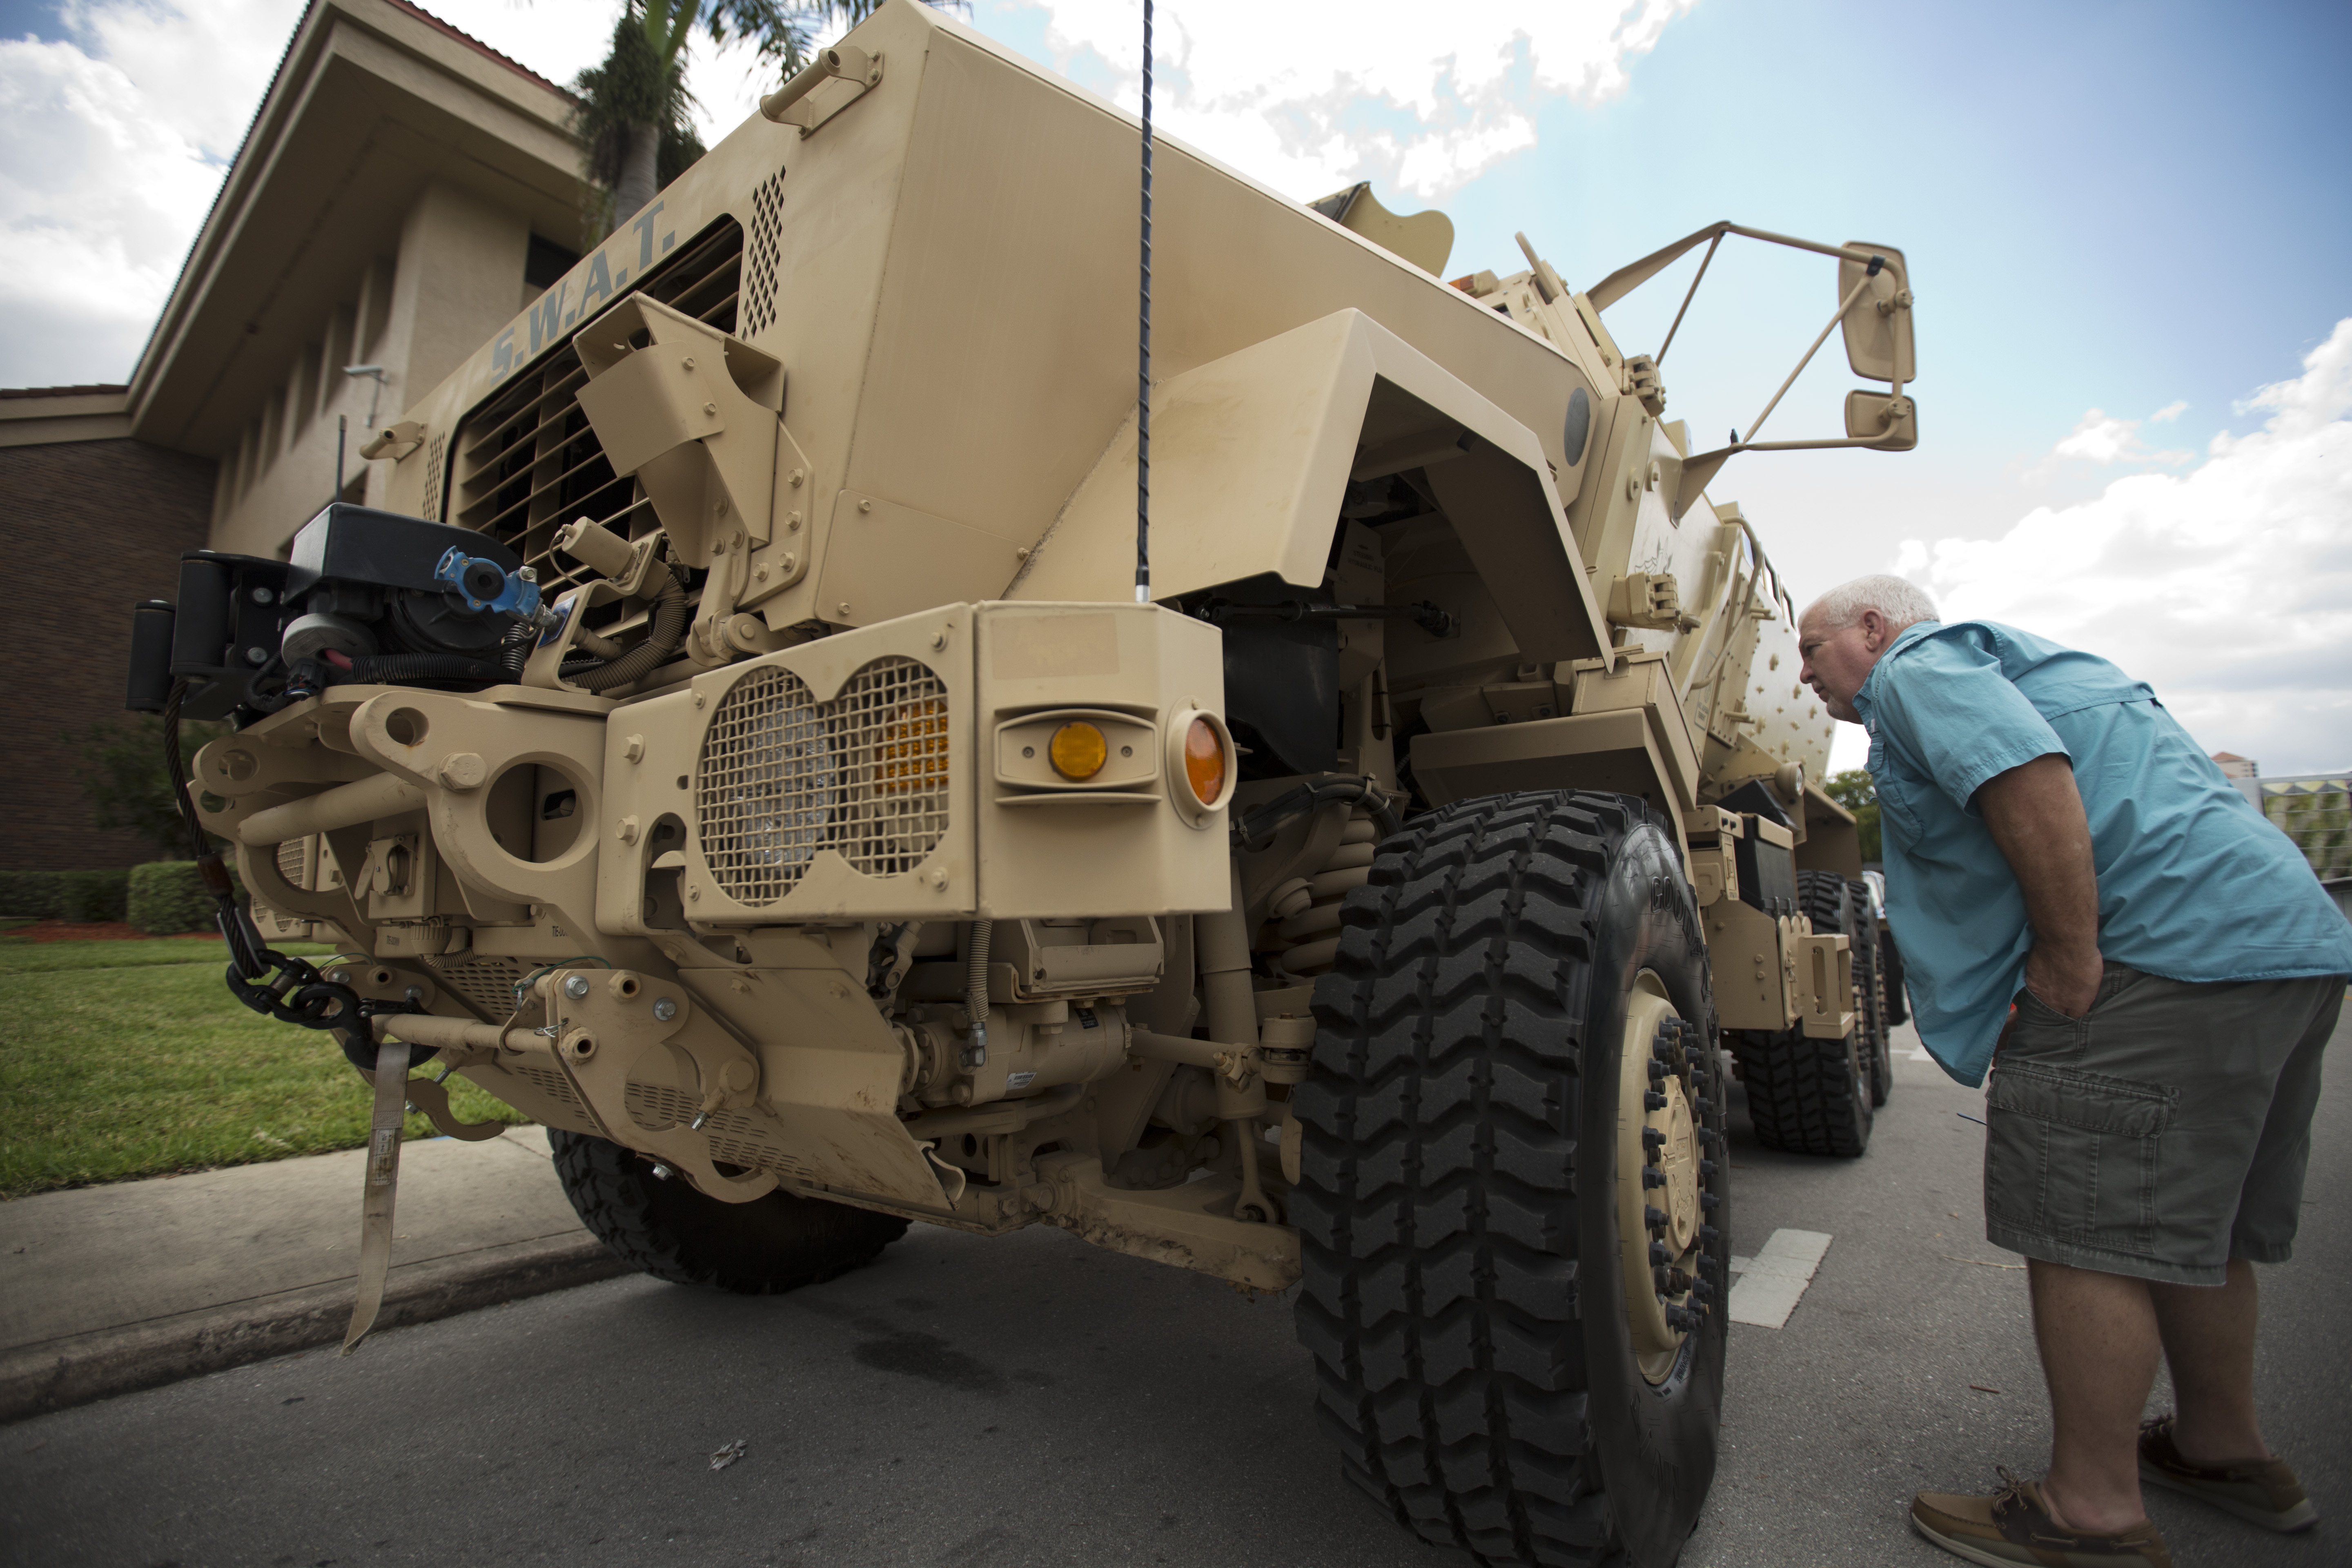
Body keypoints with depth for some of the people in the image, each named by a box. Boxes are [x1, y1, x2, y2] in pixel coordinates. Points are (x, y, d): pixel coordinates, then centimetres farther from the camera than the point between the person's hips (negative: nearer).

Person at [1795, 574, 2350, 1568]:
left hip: (2167, 953, -11)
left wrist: (2069, 965, -20)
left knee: (2088, 1235, -4)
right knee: (2189, 1223, 21)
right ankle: (2224, 1450, 36)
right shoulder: (1996, 659, 27)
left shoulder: (1918, 666, -4)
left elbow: (2031, 775, -22)